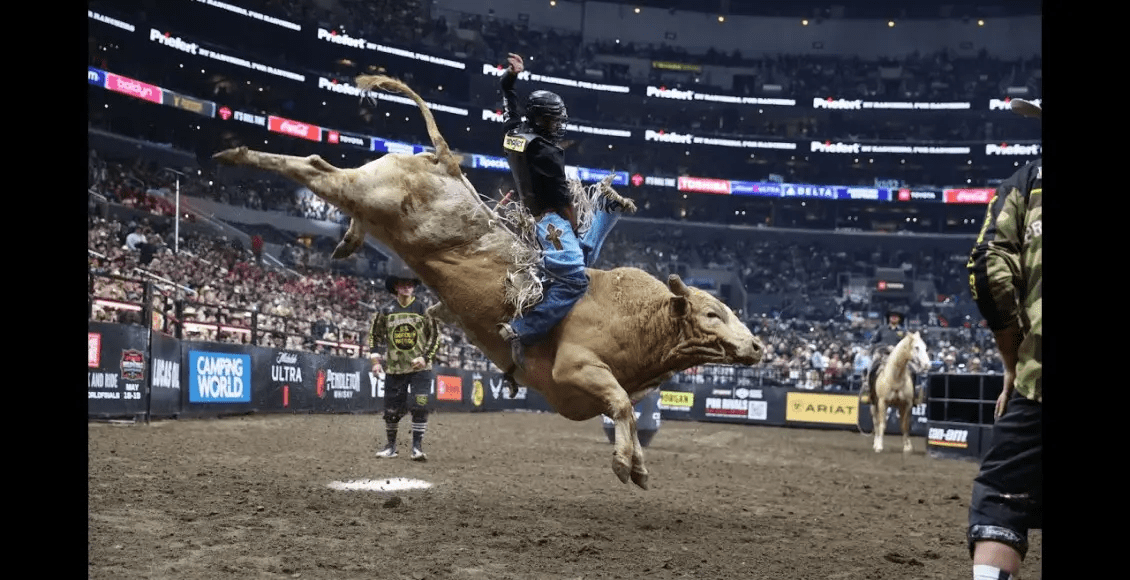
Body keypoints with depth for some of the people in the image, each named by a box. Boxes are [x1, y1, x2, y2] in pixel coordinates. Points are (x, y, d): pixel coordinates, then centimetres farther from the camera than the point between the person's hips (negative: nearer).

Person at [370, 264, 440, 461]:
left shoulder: (423, 310, 0)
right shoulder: (386, 311, 4)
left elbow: (435, 336, 3)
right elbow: (374, 335, 11)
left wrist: (425, 357, -8)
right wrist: (376, 360, 2)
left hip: (419, 368, -2)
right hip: (394, 368, 2)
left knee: (419, 407, -10)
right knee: (391, 409, 5)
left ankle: (417, 446, -2)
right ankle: (391, 445, 21)